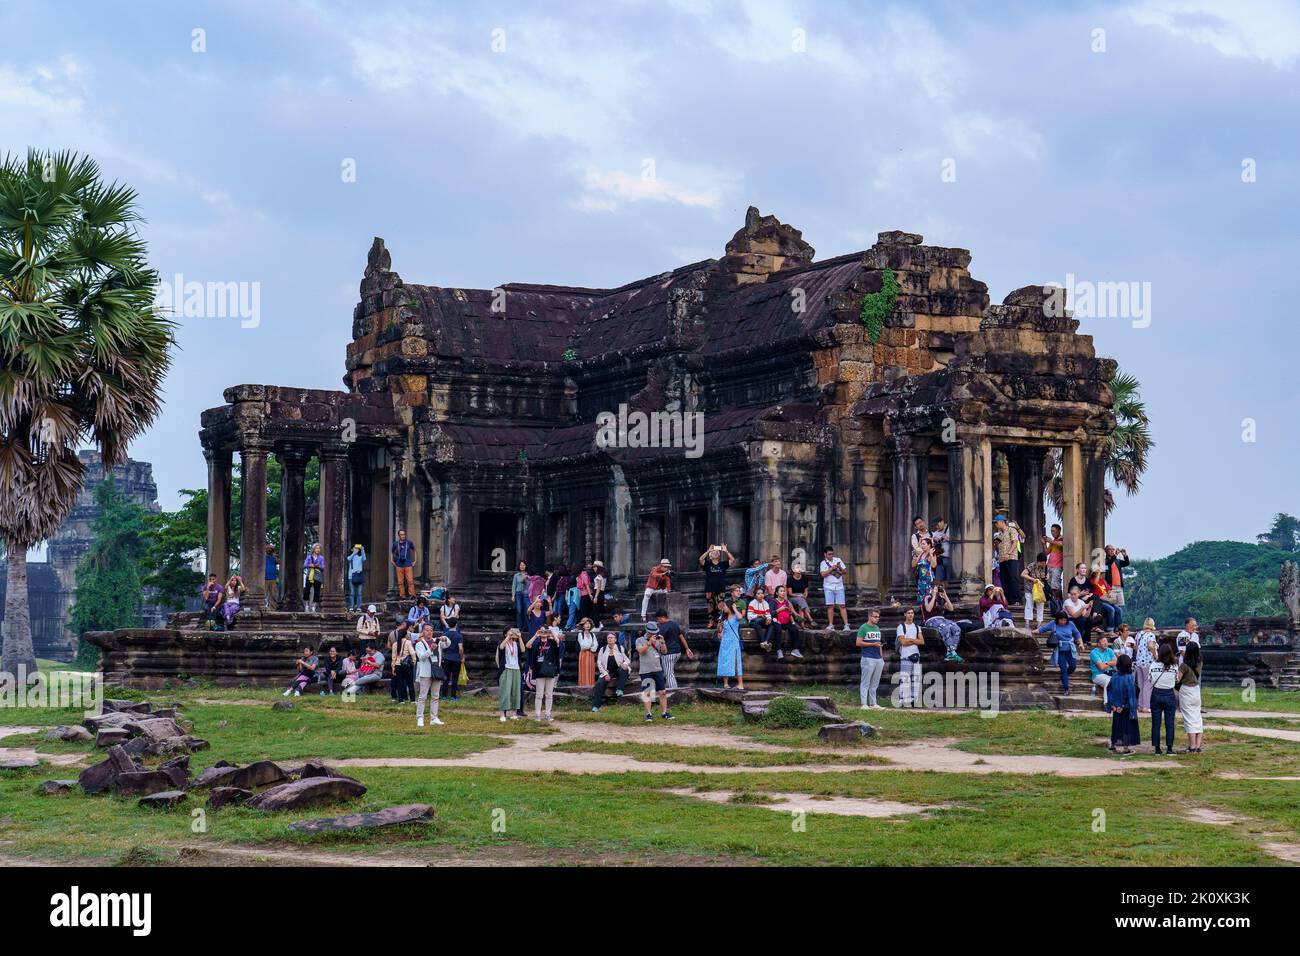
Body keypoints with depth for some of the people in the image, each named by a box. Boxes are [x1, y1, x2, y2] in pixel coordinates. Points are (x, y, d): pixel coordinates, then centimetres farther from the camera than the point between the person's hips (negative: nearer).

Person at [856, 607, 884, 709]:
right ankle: (864, 704, -6)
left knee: (875, 684, 10)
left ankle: (873, 704, 15)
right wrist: (873, 644, -14)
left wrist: (882, 656, 17)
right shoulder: (863, 628, -5)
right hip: (868, 658, -8)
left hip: (878, 658, 8)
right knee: (865, 683, -6)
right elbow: (858, 643, -10)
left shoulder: (877, 628, 19)